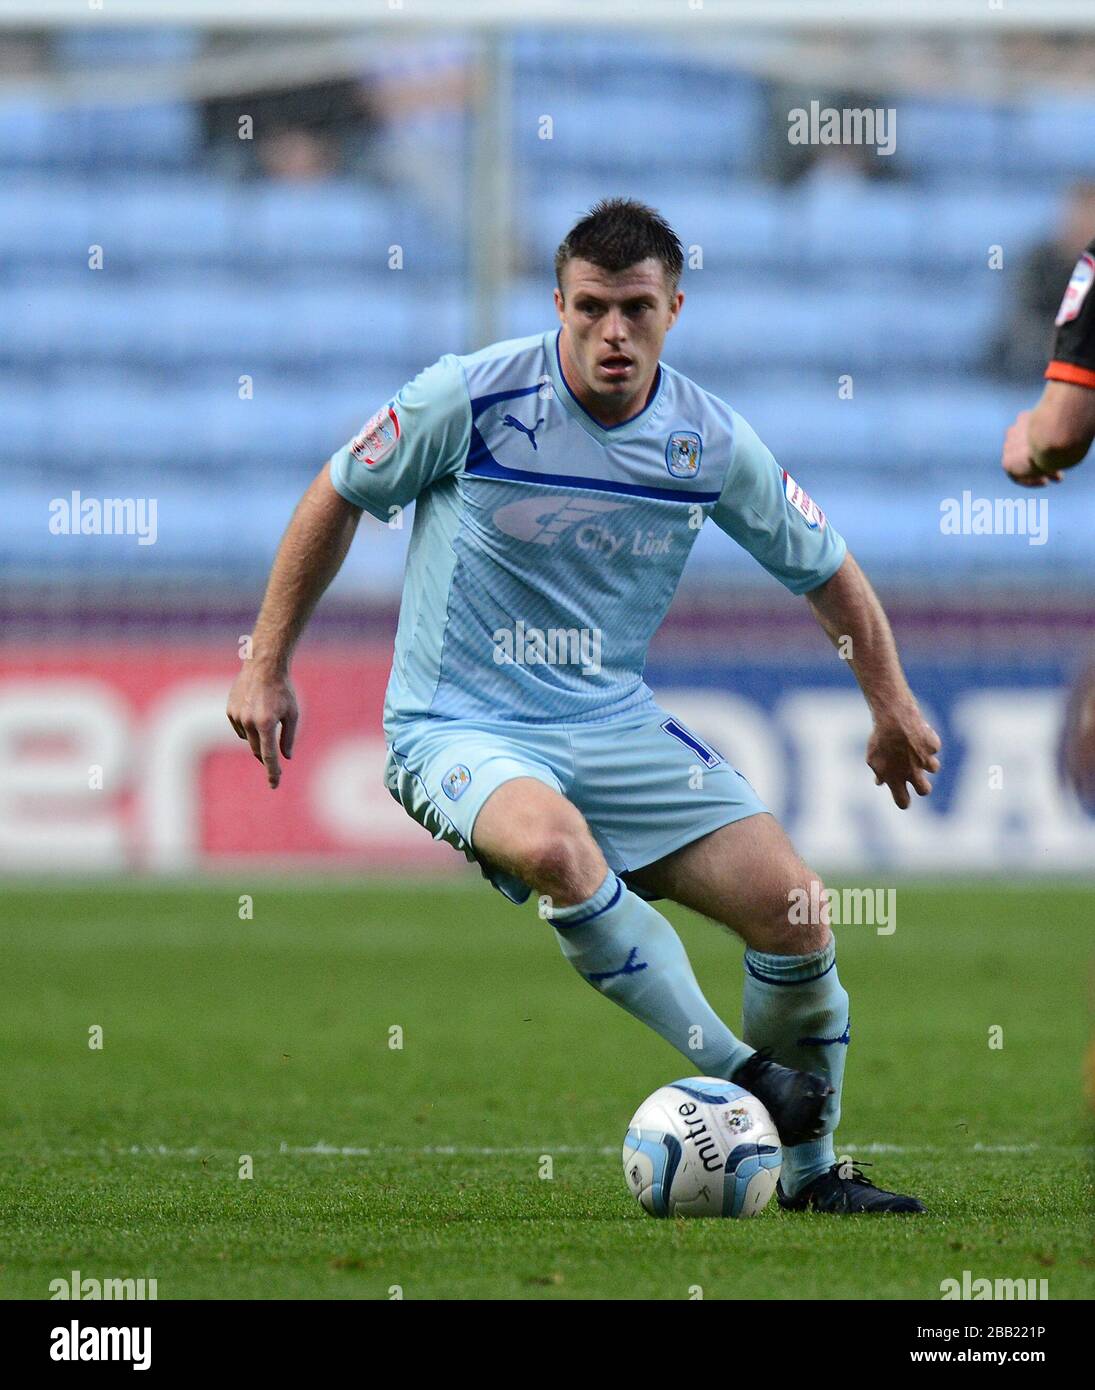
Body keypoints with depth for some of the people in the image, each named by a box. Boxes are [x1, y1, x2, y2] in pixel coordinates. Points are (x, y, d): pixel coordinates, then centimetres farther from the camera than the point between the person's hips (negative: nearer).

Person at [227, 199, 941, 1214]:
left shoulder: (711, 441, -3)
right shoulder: (474, 397, -13)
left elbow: (823, 569, 13)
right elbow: (336, 499, 1)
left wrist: (893, 709, 12)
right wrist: (265, 667, 1)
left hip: (616, 723, 4)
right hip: (457, 730, -4)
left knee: (796, 911, -10)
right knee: (553, 844, -39)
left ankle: (809, 1169, 13)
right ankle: (735, 1075, -26)